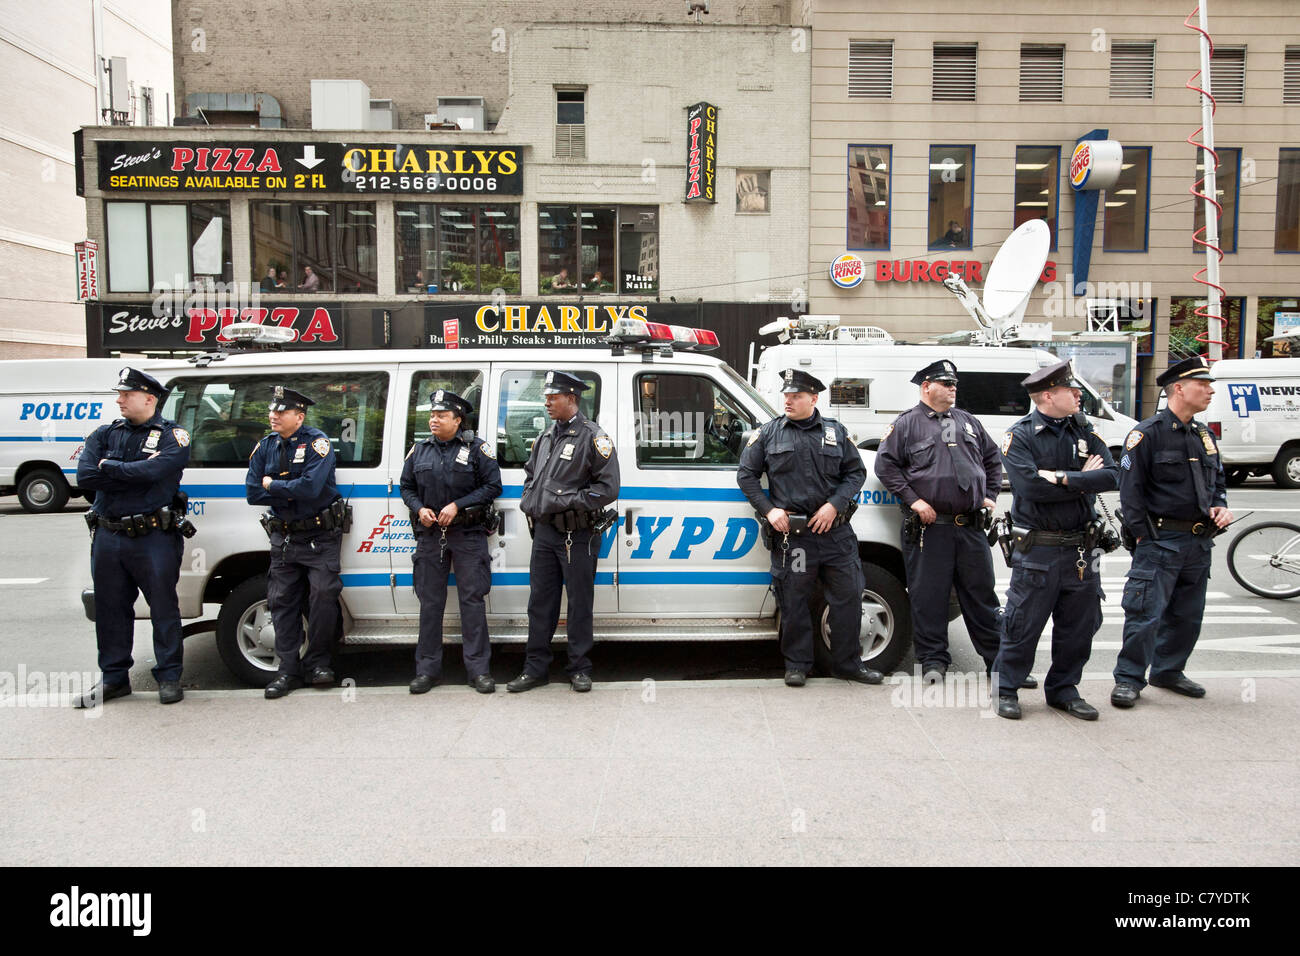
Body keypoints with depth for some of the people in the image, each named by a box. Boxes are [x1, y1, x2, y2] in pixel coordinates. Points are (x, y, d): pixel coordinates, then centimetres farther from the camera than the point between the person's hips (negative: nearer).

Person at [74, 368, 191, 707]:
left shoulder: (172, 435, -3)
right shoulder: (105, 434, 11)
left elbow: (154, 470, -21)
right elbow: (84, 476, -4)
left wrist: (108, 467, -8)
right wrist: (133, 476, -11)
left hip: (154, 538, -5)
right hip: (108, 536, 5)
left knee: (164, 607, 3)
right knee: (110, 609, 12)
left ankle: (169, 677, 14)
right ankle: (114, 677, 25)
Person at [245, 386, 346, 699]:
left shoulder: (317, 442, -10)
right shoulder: (265, 447, 7)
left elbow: (311, 487, -24)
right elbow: (252, 493, 0)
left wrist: (272, 485, -11)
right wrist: (291, 493, -12)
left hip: (320, 536, -5)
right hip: (284, 536, 5)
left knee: (324, 593, -13)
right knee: (282, 600, 4)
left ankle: (318, 662, 4)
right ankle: (288, 670, 12)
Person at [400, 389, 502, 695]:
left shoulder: (476, 448, 0)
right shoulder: (420, 450, 12)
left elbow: (493, 486, -4)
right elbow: (406, 487, 18)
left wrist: (457, 506, -13)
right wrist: (419, 509, -3)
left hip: (468, 535, -3)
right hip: (430, 535, 4)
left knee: (472, 600, -2)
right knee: (430, 602, 6)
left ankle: (478, 669, 4)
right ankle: (427, 669, 15)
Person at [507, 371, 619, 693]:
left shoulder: (592, 437, -8)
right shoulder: (546, 437, 14)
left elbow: (608, 488, -13)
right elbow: (530, 474, 27)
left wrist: (568, 501, -17)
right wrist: (528, 503, 9)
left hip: (577, 536, -7)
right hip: (543, 533, 7)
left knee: (580, 603, 4)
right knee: (540, 602, 10)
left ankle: (579, 669, 16)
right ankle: (535, 669, 19)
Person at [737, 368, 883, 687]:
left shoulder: (836, 431, 9)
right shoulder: (768, 433, 5)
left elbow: (856, 472, 10)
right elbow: (746, 475, 7)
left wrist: (834, 505, -6)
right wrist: (769, 509, -5)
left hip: (834, 530, 2)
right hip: (789, 533, -2)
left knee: (848, 595, 5)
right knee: (793, 600, 3)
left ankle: (847, 663, 19)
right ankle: (796, 664, 18)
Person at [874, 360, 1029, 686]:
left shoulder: (968, 422, 18)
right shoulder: (907, 424, 2)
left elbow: (993, 459, 27)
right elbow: (886, 464, -5)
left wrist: (990, 495, 16)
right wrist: (913, 500, -11)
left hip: (971, 527, 5)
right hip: (928, 527, -4)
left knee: (981, 594, 10)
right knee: (928, 596, 0)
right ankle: (933, 660, 13)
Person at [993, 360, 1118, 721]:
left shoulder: (1085, 431, 9)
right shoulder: (1020, 436, -6)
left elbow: (1111, 476, -6)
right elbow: (1030, 486, -22)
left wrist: (1061, 478, -17)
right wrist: (1081, 480, -11)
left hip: (1081, 549, 5)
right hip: (1038, 550, -5)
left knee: (1079, 624, 12)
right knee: (1023, 624, 1)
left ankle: (1063, 689, 28)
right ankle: (1005, 689, 17)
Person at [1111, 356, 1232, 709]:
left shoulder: (1204, 435, 13)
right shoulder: (1148, 433, -10)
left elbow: (1218, 481, 25)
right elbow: (1130, 489, -13)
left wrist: (1220, 507, 3)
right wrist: (1143, 537, -14)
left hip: (1199, 543, 8)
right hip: (1161, 541, -8)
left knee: (1187, 614, 15)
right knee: (1146, 613, -7)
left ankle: (1168, 671, 30)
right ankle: (1129, 679, 4)